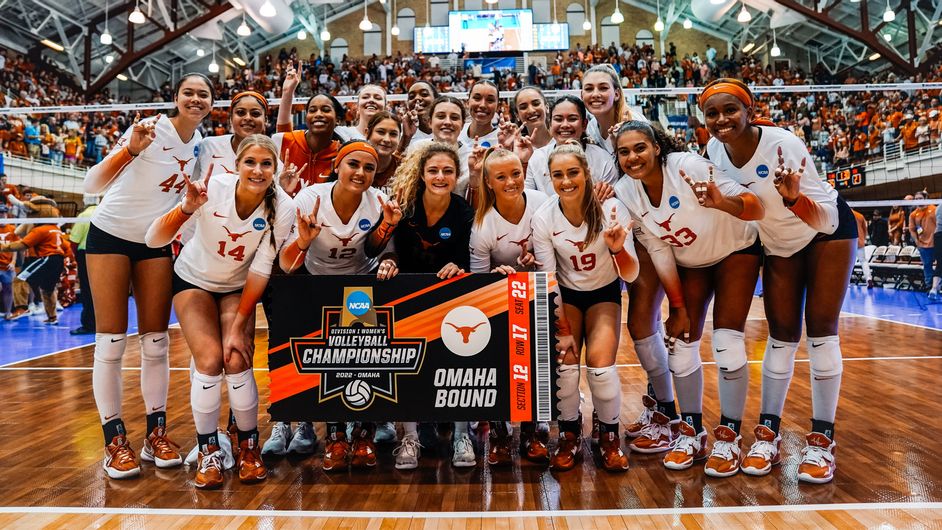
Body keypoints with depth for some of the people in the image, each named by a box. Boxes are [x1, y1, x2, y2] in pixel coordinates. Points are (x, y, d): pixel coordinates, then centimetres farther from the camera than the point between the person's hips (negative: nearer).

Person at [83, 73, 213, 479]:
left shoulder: (200, 142, 4)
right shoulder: (152, 128, -13)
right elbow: (92, 184, -18)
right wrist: (132, 148, -32)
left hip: (157, 244, 5)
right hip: (110, 235, -4)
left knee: (156, 342, 4)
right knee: (111, 342, -3)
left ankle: (156, 434, 13)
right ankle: (114, 441, 7)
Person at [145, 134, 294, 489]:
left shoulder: (282, 208, -24)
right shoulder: (212, 187, -27)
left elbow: (261, 270, -18)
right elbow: (153, 240, -28)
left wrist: (238, 327, -18)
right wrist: (187, 208, -45)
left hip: (238, 287, 1)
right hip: (194, 279, 0)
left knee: (238, 362, -15)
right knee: (210, 360, -17)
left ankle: (249, 447, 8)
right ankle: (208, 452, 4)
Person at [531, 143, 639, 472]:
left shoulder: (611, 209, -22)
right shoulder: (543, 218, -20)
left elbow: (631, 276, -20)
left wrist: (617, 248, -41)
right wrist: (561, 331, -20)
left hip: (604, 293, 0)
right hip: (566, 294, 1)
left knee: (600, 364, -20)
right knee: (563, 363, -19)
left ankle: (609, 437, 8)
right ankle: (570, 436, 8)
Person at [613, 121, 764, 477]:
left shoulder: (689, 166, -28)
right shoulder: (625, 193, -15)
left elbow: (756, 210, -29)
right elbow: (659, 252, -9)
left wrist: (724, 203, -51)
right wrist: (678, 307, -10)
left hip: (735, 250, -4)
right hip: (689, 263, 4)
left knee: (727, 343, -12)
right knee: (682, 344, -2)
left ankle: (729, 437, 2)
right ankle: (692, 432, 14)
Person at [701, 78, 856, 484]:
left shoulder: (784, 144, -30)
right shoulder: (714, 149, -15)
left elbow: (826, 221, -29)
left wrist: (793, 197, -47)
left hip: (829, 233, -4)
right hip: (778, 244, 4)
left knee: (821, 331, -7)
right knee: (781, 336, 4)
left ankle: (822, 439, 3)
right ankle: (768, 434, 11)